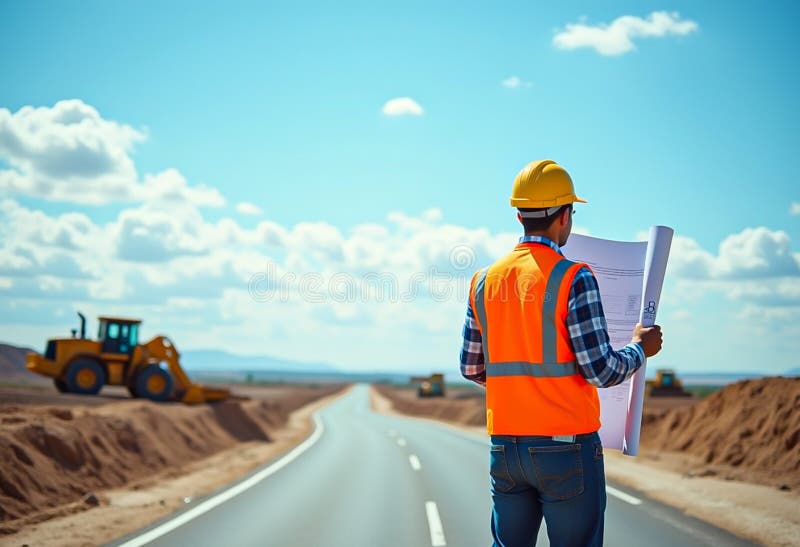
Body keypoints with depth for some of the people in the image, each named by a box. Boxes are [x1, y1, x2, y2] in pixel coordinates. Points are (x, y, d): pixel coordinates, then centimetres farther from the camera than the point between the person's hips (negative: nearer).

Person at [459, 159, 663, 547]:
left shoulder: (484, 281, 5)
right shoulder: (573, 278, -12)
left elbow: (471, 368, 12)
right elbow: (601, 370, -14)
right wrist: (641, 348, 5)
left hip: (505, 446, 6)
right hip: (565, 446, -5)